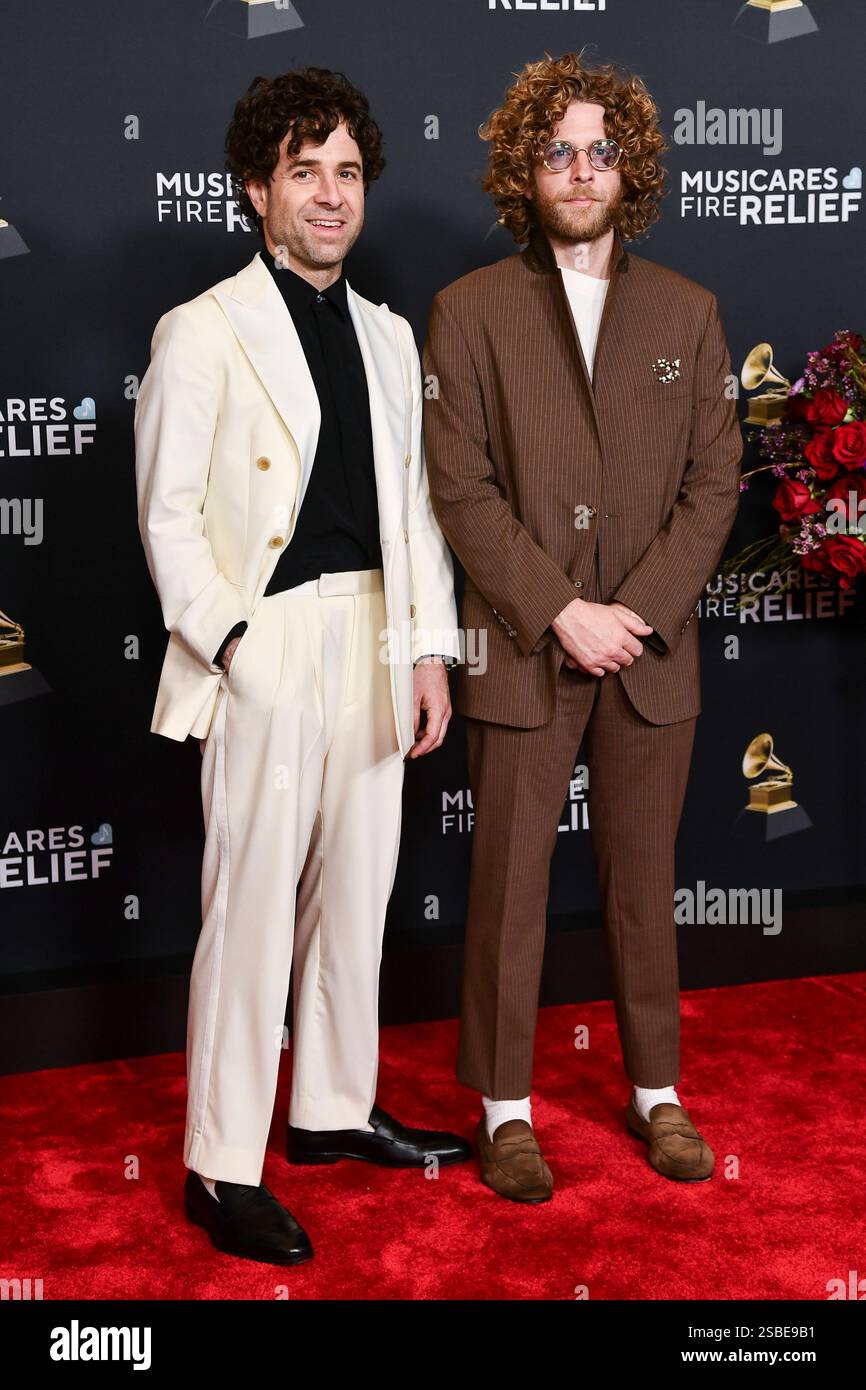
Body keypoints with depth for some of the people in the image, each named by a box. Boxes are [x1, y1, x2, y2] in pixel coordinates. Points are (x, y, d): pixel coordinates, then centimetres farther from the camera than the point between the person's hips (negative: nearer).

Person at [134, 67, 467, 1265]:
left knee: (356, 887, 14)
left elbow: (415, 500, 13)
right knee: (252, 906, -4)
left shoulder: (389, 334, 14)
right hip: (266, 651, -6)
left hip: (376, 644, 6)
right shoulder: (203, 332, -4)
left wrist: (431, 648, 6)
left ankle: (336, 1109, 30)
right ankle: (223, 1167, 8)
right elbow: (167, 513, -6)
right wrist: (233, 640, -14)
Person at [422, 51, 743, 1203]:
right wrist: (563, 613, -13)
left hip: (652, 654, 2)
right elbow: (461, 490, -5)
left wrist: (640, 609, -9)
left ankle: (657, 1090, 28)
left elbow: (715, 481, 4)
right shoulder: (470, 311, 1)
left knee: (645, 878, 12)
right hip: (523, 653, -2)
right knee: (509, 885, 5)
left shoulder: (686, 311, 8)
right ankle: (506, 1107, 19)